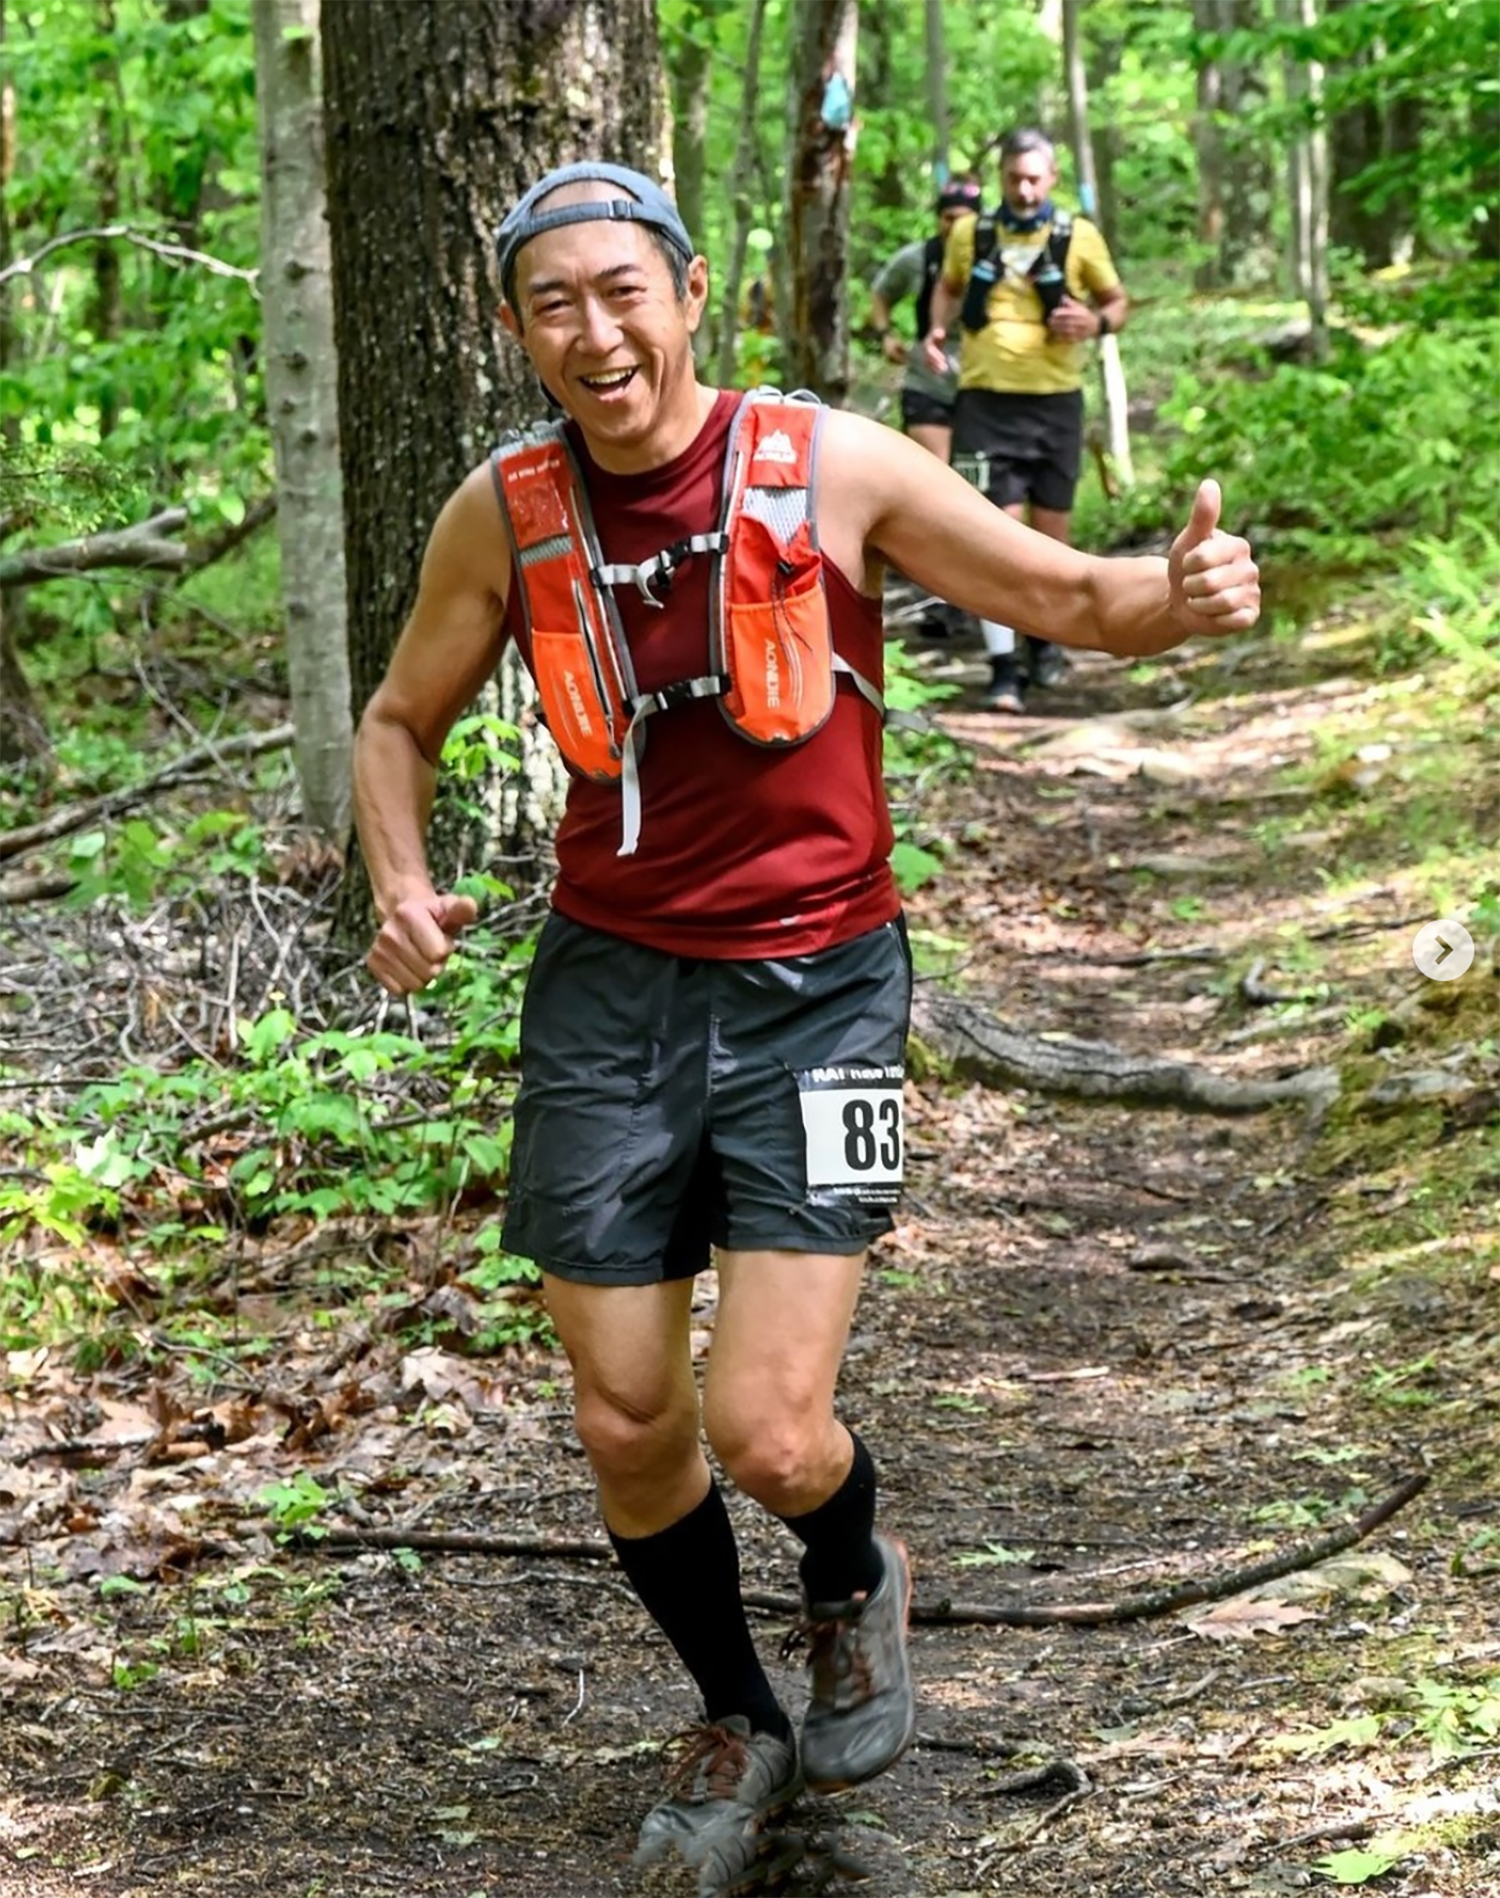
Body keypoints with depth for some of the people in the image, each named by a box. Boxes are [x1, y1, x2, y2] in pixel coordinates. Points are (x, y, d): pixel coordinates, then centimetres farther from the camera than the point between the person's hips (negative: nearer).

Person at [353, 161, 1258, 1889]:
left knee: (769, 1434, -11)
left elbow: (1068, 598, -1)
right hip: (607, 985, 3)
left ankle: (856, 1584, 27)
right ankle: (736, 1726, 34)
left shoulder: (831, 467, -10)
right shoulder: (504, 514, -3)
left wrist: (1182, 592, -25)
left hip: (813, 984, -3)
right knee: (626, 1433, 6)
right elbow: (399, 721, 12)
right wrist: (399, 882, -8)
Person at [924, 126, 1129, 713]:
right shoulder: (970, 234, 2)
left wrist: (1096, 323, -14)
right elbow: (948, 286, 22)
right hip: (986, 403, -1)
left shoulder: (1078, 237, -1)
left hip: (1055, 402, 1)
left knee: (1051, 532, 12)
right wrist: (939, 330, 2)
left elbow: (1118, 302, 9)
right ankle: (1003, 668, -9)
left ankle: (1044, 638, 35)